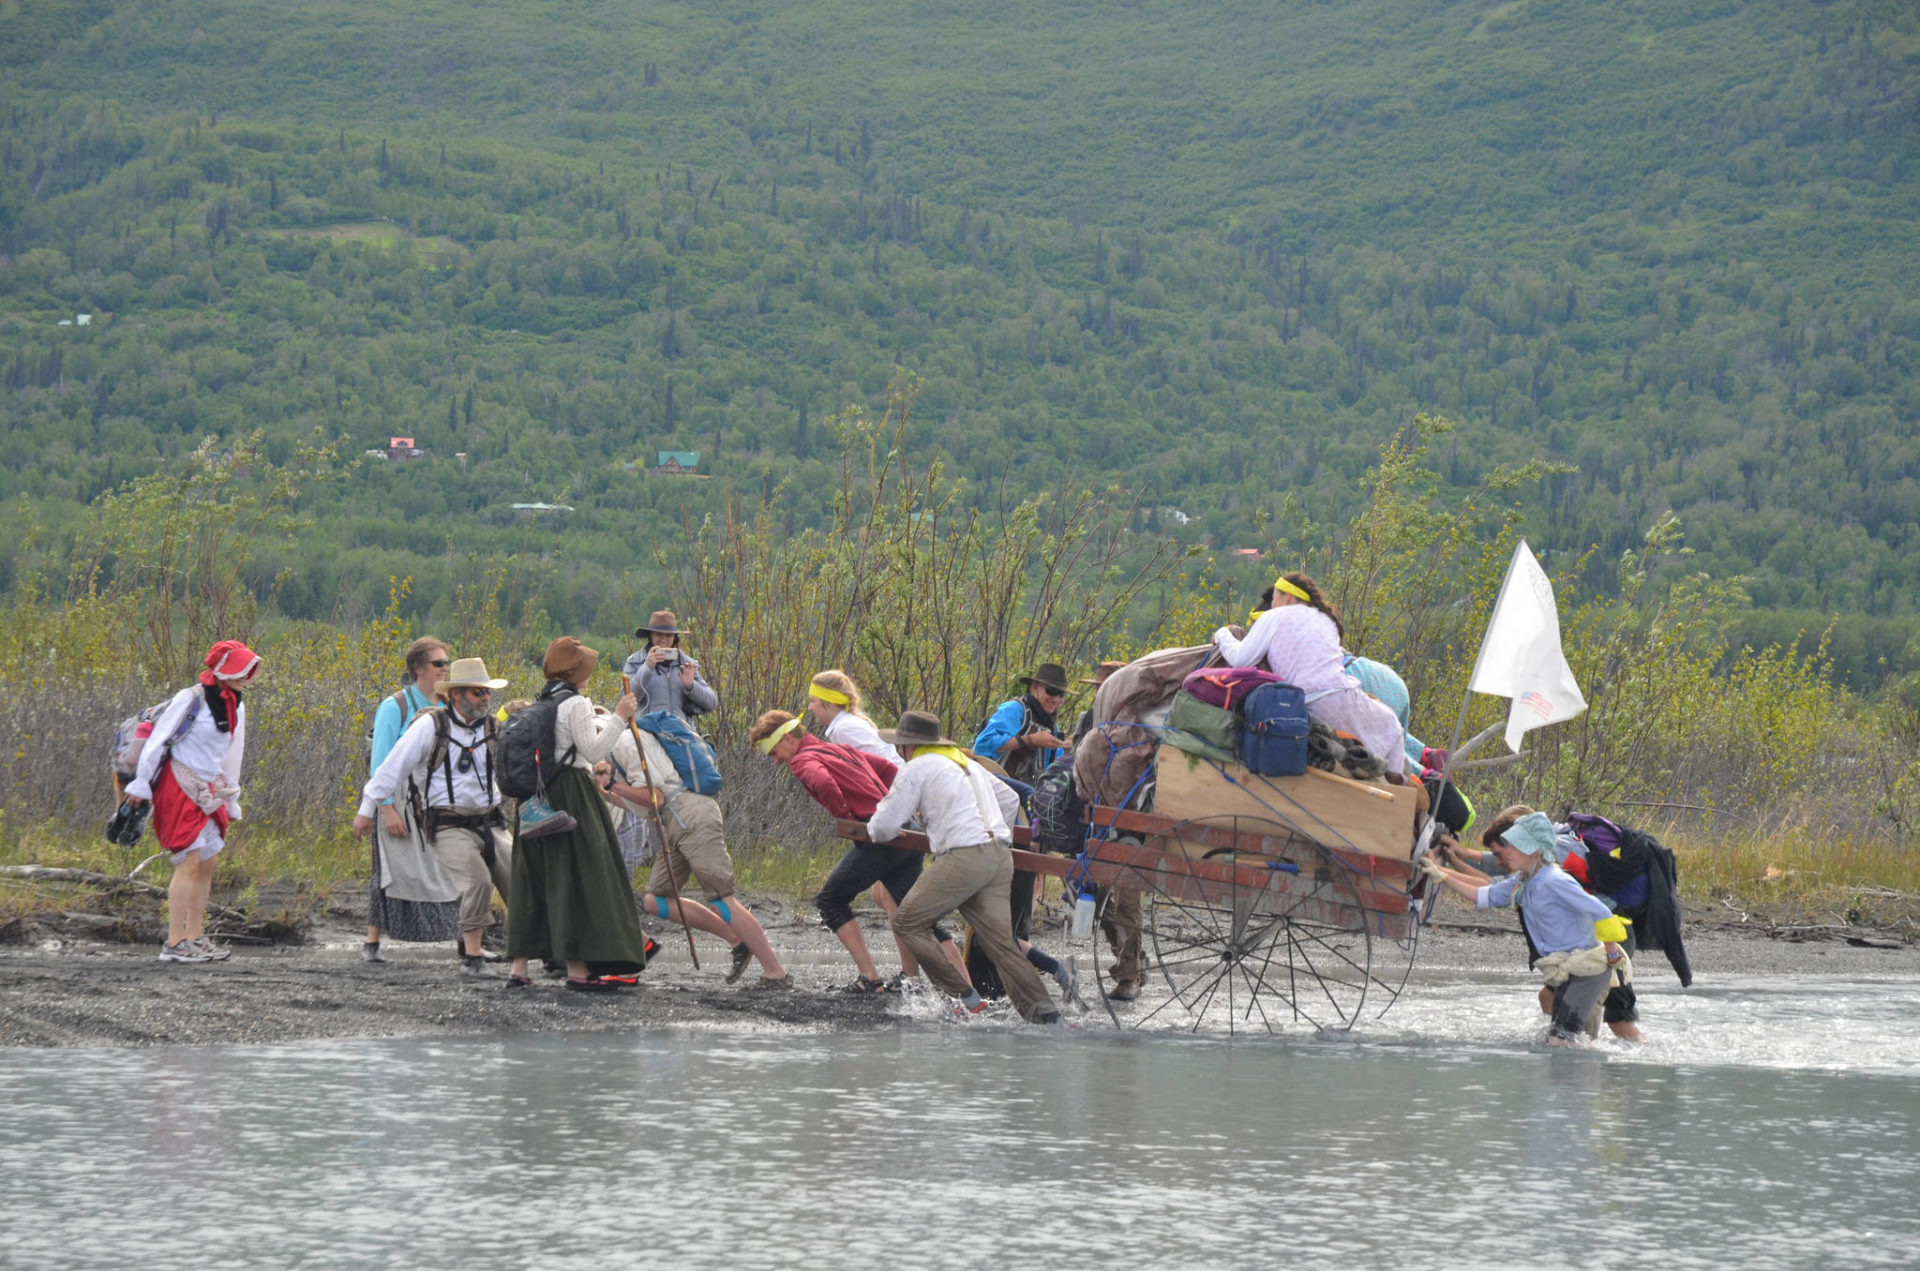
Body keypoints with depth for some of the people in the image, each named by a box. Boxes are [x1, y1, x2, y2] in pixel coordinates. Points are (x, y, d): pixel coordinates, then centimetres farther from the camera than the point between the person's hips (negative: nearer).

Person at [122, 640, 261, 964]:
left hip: (208, 791, 8)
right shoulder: (191, 699, -13)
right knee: (189, 862, -13)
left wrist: (231, 802, 25)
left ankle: (195, 937, 16)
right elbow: (158, 740, -11)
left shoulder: (235, 707, 11)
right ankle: (174, 943, -13)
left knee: (206, 866, 8)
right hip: (179, 788, -8)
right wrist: (141, 784, -10)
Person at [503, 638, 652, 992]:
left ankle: (519, 967, 9)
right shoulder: (575, 704, -11)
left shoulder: (541, 703, 15)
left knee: (534, 878, 10)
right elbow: (594, 750, -15)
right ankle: (577, 968, -7)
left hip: (537, 797, 8)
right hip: (570, 797, -8)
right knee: (577, 879, -5)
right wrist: (618, 717, -10)